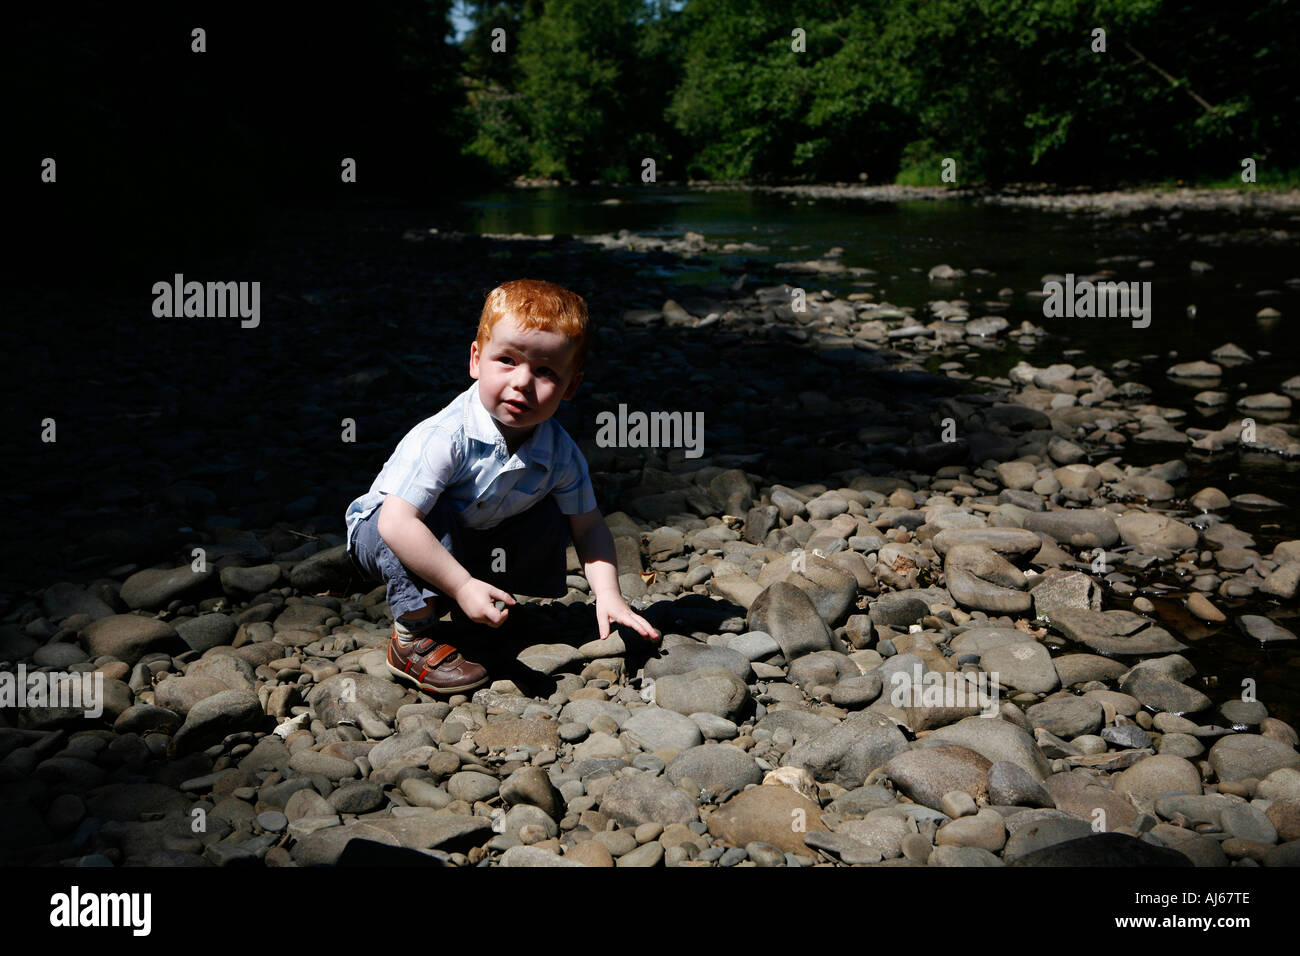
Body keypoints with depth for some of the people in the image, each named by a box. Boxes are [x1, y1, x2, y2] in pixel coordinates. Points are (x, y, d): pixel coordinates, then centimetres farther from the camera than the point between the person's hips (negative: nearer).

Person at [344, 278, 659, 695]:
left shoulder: (560, 453, -16)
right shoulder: (444, 438, -36)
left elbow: (589, 525, -6)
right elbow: (397, 523, -41)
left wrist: (608, 593, -20)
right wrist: (462, 586, -39)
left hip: (471, 543, 5)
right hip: (381, 535, -5)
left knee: (550, 518, -9)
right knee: (435, 514, -35)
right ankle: (413, 636, -20)